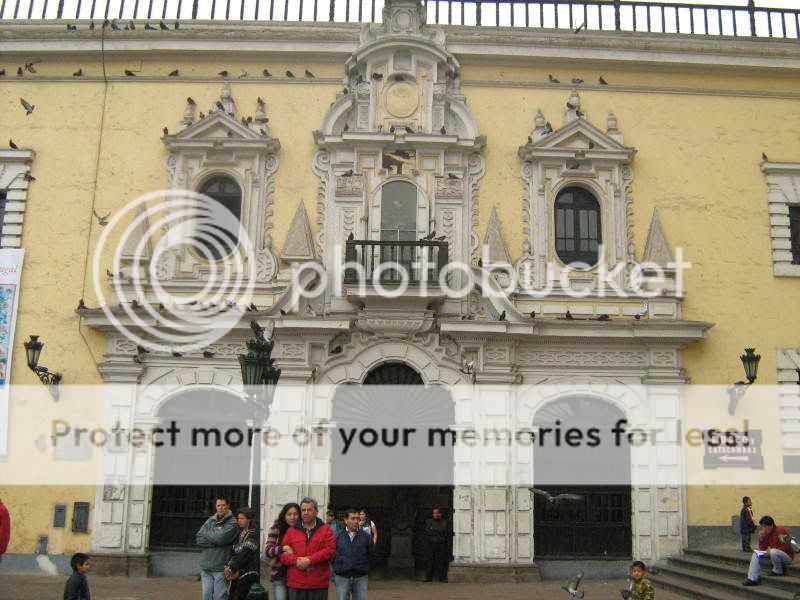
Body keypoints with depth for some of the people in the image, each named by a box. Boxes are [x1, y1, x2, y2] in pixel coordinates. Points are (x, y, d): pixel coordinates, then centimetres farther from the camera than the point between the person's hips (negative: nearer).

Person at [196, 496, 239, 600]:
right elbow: (198, 539, 3)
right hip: (206, 566, 4)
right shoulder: (210, 521, 11)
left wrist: (206, 533, 0)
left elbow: (221, 538, -17)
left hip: (221, 568, -4)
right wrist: (215, 542, -10)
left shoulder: (232, 522, -3)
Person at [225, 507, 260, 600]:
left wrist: (231, 569, -12)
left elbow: (245, 555, -15)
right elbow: (234, 552, 10)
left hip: (247, 574, -7)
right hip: (237, 573, 7)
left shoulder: (253, 534, -9)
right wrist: (228, 566, -6)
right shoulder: (240, 533, 14)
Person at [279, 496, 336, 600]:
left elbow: (330, 550, -7)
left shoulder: (326, 530, 7)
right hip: (295, 584, 1)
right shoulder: (291, 531, 12)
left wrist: (310, 560, -16)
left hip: (319, 584, -1)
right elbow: (283, 553, 6)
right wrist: (296, 560, -14)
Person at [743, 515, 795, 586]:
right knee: (756, 555, -3)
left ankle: (778, 571, -11)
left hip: (787, 556, -8)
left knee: (773, 552, -38)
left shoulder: (780, 531, -17)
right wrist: (761, 538, -11)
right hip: (773, 556, 8)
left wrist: (771, 551, -24)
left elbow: (786, 547, -22)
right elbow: (762, 549, 6)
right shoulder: (766, 534, 6)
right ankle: (753, 579, -14)